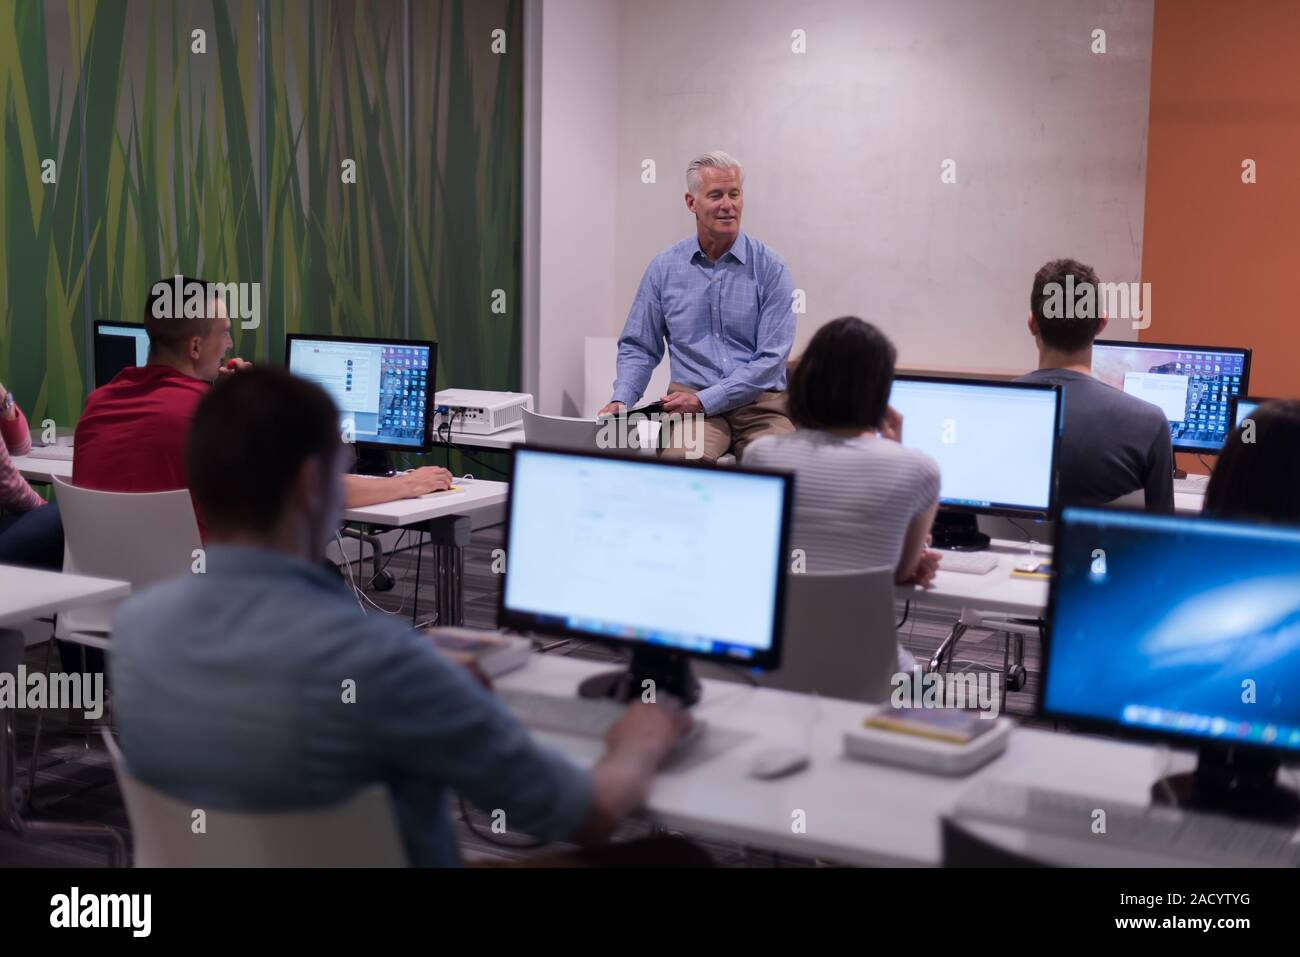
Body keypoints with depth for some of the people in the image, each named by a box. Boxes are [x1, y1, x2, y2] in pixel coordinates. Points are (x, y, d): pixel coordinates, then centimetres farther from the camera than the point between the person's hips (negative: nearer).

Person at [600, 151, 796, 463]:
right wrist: (621, 399, -6)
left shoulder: (770, 268, -1)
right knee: (682, 459, -34)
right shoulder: (664, 268, 7)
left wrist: (704, 400, -15)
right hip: (691, 403, 0)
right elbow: (639, 347, 13)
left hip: (759, 404, 0)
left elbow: (771, 358, -7)